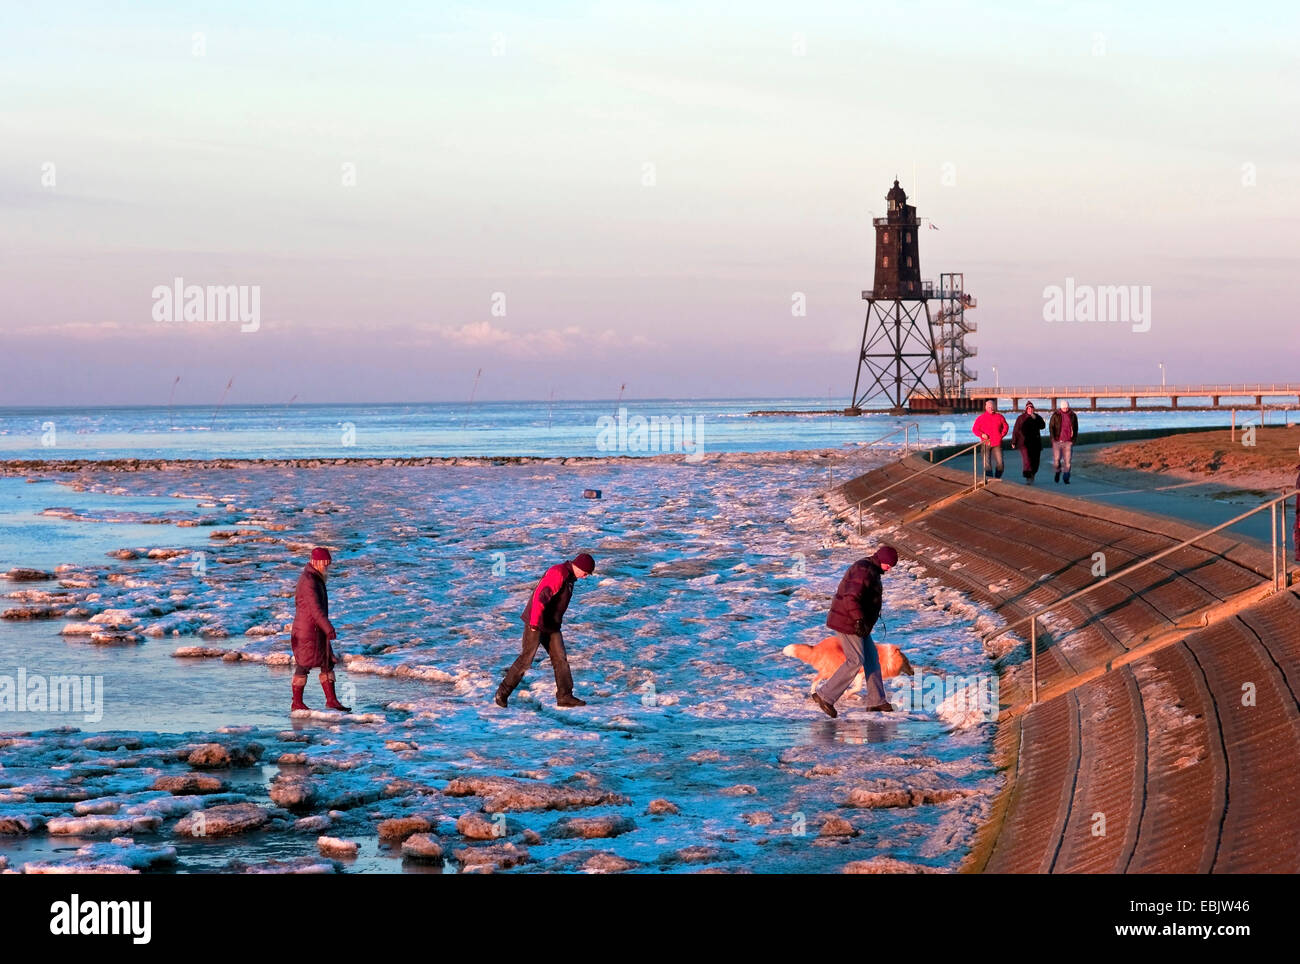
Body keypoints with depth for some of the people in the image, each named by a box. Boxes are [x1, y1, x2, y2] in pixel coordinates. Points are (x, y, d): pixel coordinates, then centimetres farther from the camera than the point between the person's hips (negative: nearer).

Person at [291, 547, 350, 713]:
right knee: (303, 666, -1)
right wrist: (328, 628, -28)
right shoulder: (308, 581, -18)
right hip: (307, 631, -10)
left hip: (317, 631, 10)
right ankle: (297, 703, 7)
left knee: (327, 664, 8)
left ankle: (331, 700, 10)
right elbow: (315, 608, -26)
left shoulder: (316, 579, 14)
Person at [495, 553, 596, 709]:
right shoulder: (558, 573, -19)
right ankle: (503, 692, 5)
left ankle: (565, 696, 6)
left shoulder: (569, 576, 13)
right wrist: (535, 622, -32)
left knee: (560, 659, 3)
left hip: (551, 625, 9)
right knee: (526, 659, -6)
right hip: (536, 624, -9)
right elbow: (540, 596, -29)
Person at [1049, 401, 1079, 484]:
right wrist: (1053, 438, -5)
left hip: (1068, 442, 1)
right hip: (1057, 441, 0)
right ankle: (1057, 472, 28)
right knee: (1056, 459, 1)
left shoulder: (1073, 416, 4)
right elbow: (1051, 427, 2)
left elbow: (1075, 428, 13)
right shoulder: (1056, 415, 0)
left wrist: (1073, 439, 5)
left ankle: (1066, 478, 1)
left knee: (1067, 460, -4)